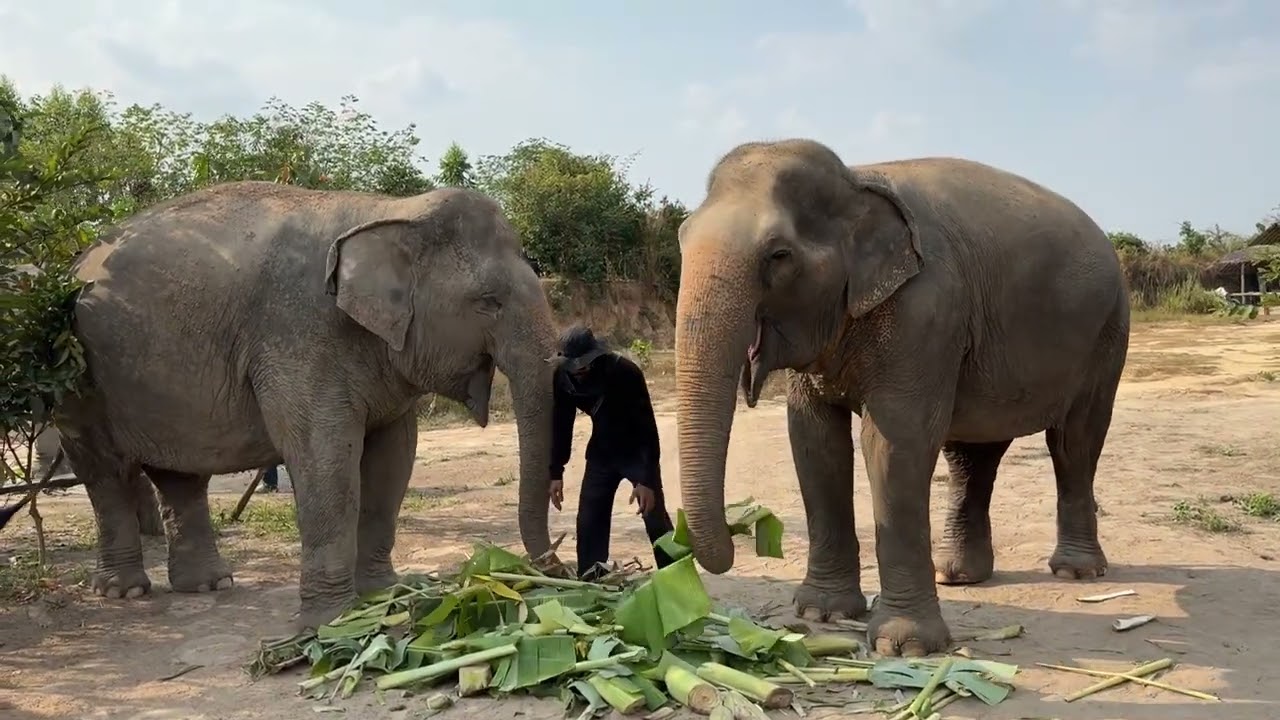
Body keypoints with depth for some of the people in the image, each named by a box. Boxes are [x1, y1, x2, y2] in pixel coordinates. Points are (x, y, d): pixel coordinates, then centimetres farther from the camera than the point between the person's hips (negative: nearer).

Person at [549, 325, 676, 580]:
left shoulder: (625, 372, -30)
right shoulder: (562, 377, -15)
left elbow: (647, 427, -27)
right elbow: (560, 425, -3)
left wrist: (647, 480, -31)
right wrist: (556, 472, -7)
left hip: (637, 451, -4)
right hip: (602, 451, 4)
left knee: (656, 518, -9)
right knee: (589, 519, -1)